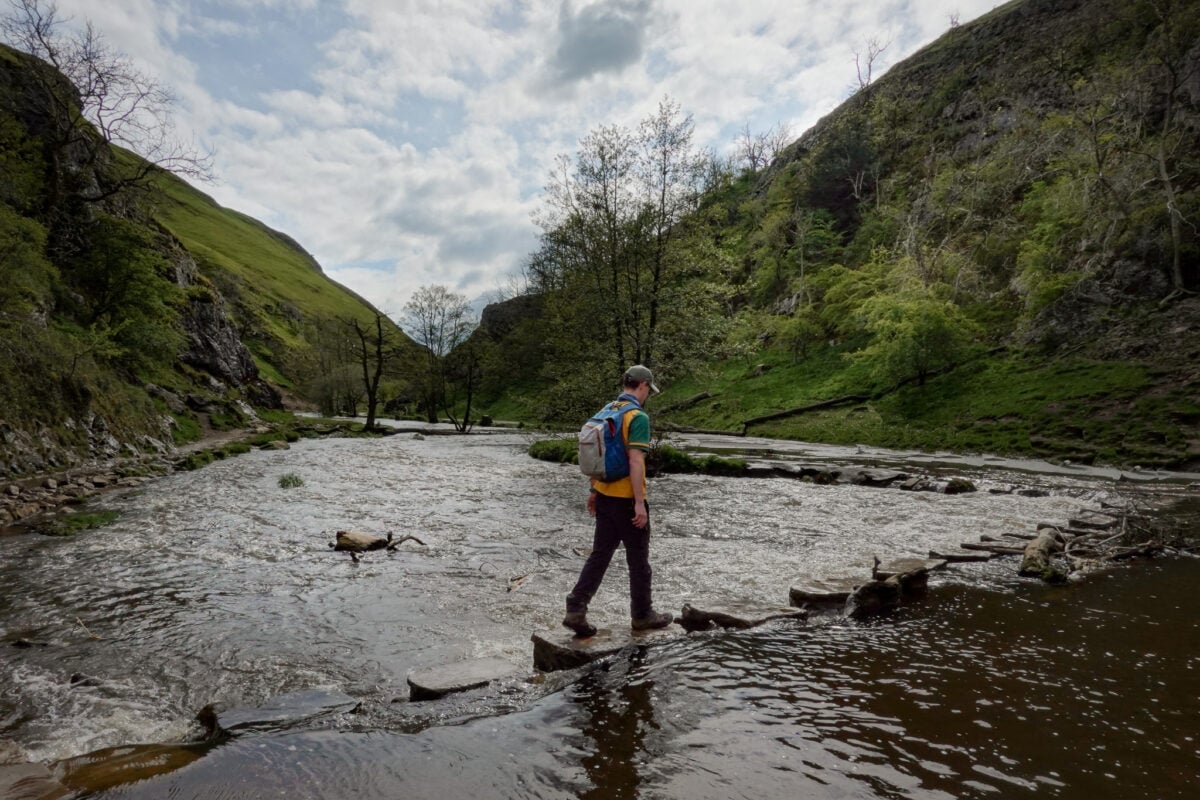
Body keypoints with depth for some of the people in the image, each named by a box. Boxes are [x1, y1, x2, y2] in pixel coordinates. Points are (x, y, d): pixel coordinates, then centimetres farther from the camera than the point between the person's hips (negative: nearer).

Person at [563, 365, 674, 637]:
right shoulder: (638, 417, -16)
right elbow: (636, 462, -23)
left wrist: (593, 491, 21)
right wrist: (639, 503, -20)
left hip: (604, 495, 7)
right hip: (627, 499, -7)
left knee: (600, 553, 11)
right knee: (638, 558, 8)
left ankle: (576, 609, 6)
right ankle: (642, 615, 22)